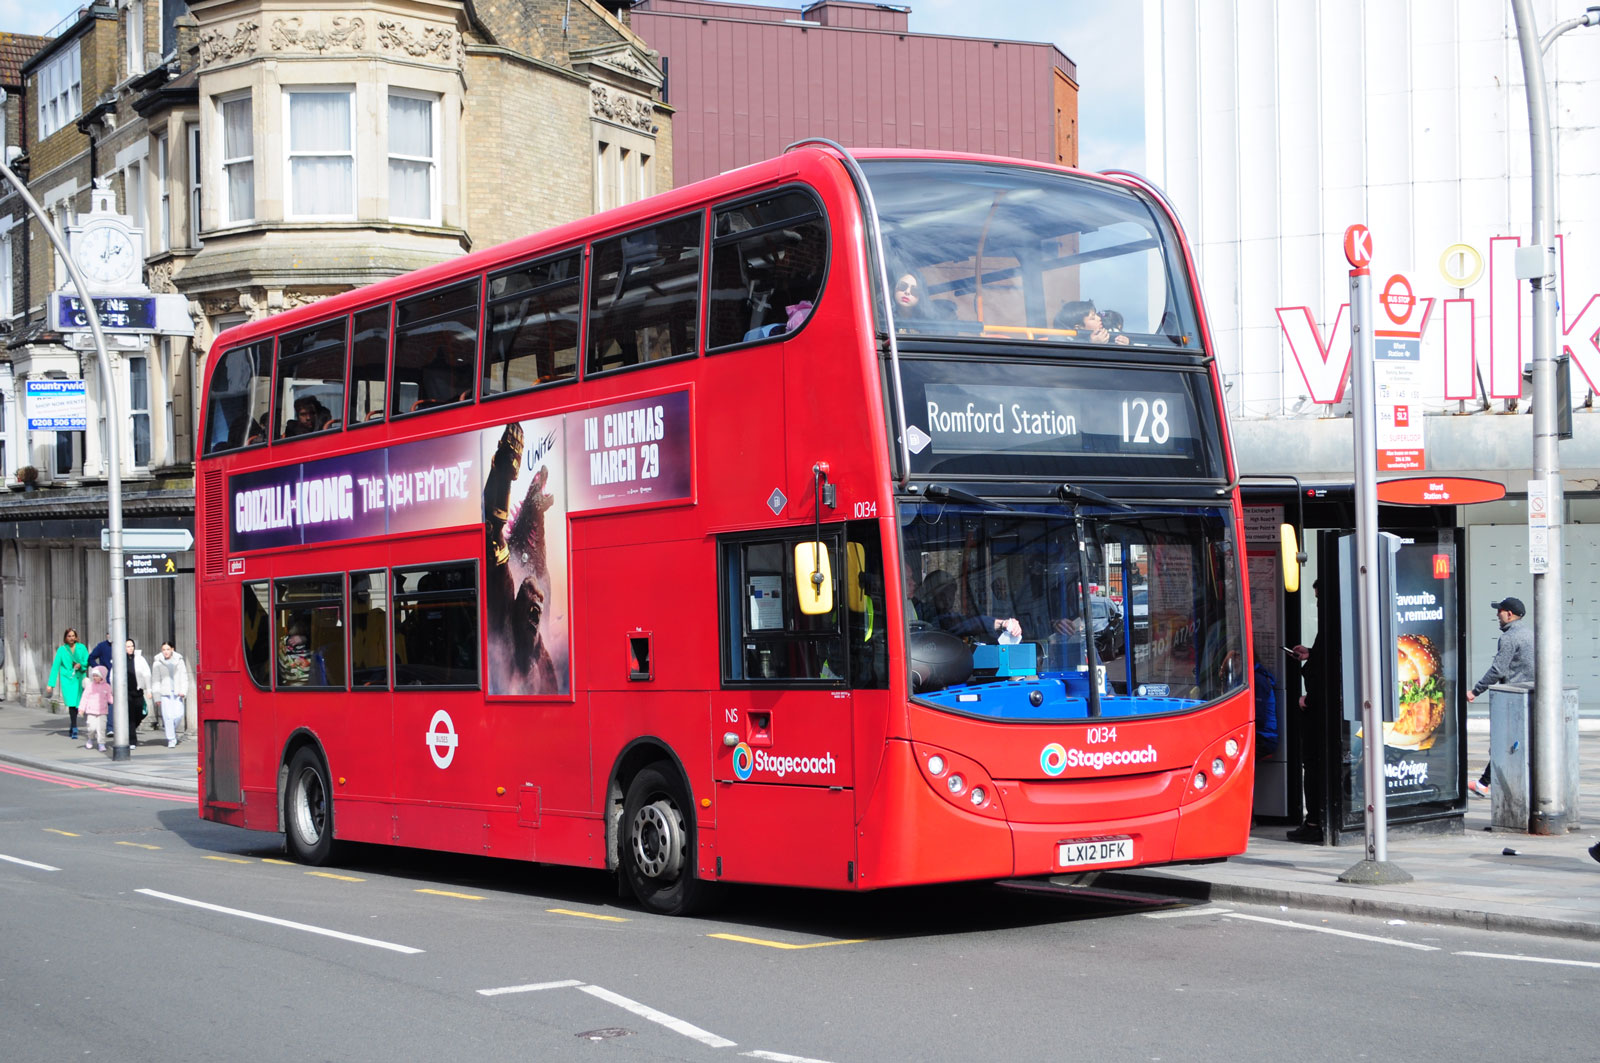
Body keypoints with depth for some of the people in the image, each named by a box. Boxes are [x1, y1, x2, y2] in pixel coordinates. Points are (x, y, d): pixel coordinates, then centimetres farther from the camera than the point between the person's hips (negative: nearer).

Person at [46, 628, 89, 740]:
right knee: (71, 703, -14)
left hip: (79, 679, 2)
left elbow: (88, 661, 9)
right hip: (67, 679, -2)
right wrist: (51, 684, -1)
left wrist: (81, 665, -15)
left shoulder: (81, 648, 6)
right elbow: (55, 666, 2)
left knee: (77, 705, 4)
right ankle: (74, 729, -15)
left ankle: (71, 727, 24)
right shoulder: (61, 650, 3)